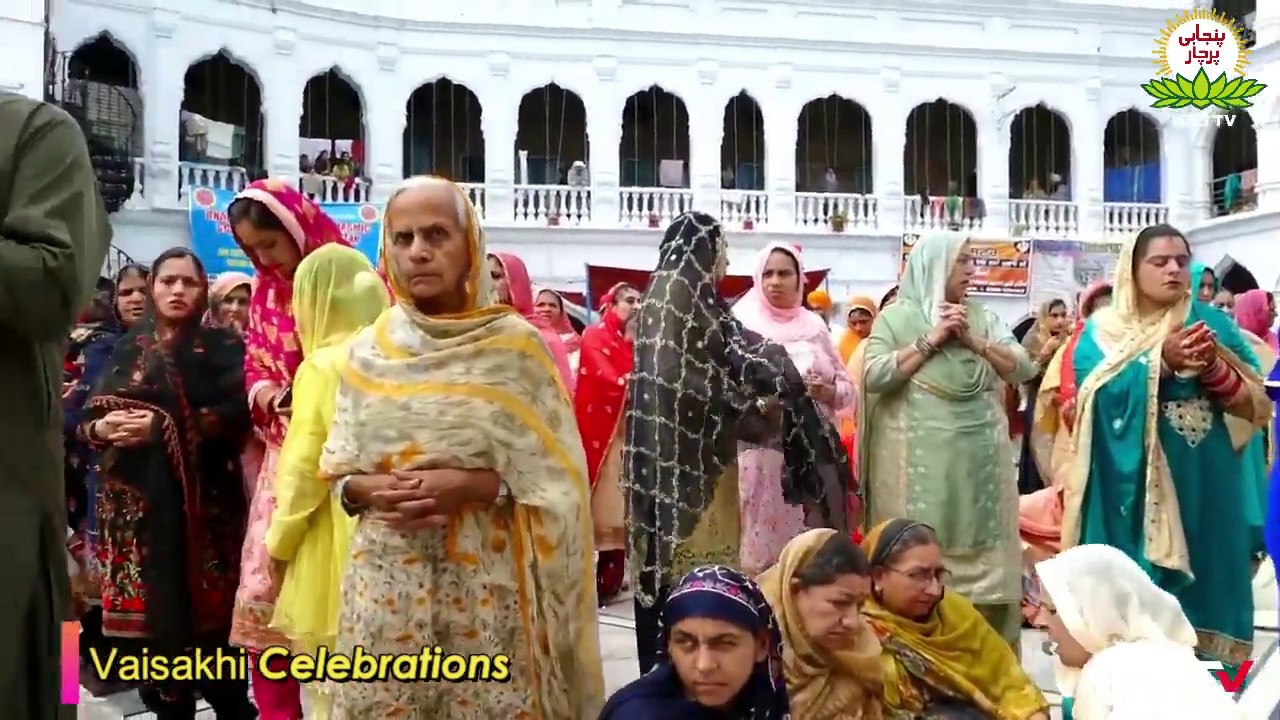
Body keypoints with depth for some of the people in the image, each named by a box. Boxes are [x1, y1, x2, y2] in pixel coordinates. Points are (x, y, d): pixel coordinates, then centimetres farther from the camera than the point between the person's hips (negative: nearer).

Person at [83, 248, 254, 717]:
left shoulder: (221, 346, 4)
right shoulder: (127, 348, 15)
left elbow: (236, 413, -11)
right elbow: (88, 416, 14)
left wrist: (163, 426, -17)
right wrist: (101, 428, -9)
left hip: (198, 499, -3)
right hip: (132, 499, 4)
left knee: (200, 609, -5)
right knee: (143, 609, 2)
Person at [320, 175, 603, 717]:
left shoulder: (516, 343, -3)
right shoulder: (367, 351, 7)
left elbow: (556, 475, -4)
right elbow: (337, 470, 12)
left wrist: (474, 486, -17)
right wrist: (366, 490, -9)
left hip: (487, 582, -3)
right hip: (385, 583, 3)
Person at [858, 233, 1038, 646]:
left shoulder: (981, 317, 14)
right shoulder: (896, 316, 2)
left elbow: (1023, 370, 8)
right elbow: (874, 377, -10)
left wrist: (974, 342, -4)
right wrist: (930, 340, -9)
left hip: (980, 458, 4)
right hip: (920, 460, -4)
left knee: (983, 552, 5)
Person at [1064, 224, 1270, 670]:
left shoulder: (1213, 323, 6)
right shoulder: (1101, 332, 4)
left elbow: (1256, 407, 3)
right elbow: (1102, 396, -12)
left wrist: (1213, 367, -14)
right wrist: (1162, 363, -23)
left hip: (1204, 490, 1)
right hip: (1132, 491, -1)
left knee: (1201, 587, 5)